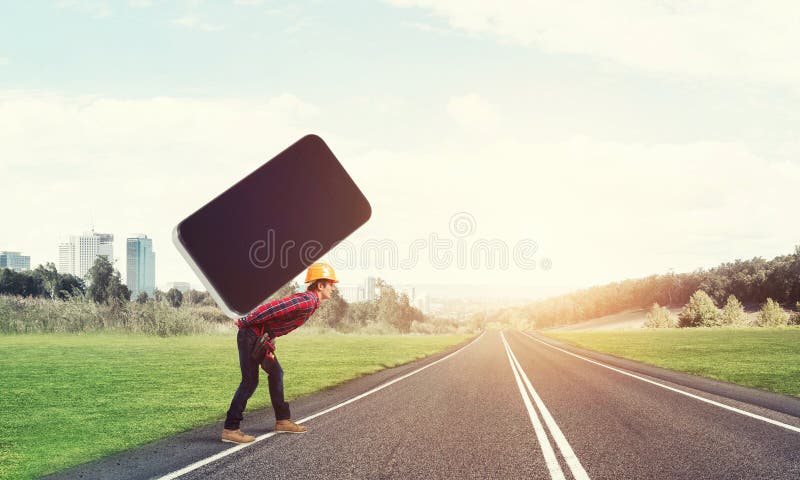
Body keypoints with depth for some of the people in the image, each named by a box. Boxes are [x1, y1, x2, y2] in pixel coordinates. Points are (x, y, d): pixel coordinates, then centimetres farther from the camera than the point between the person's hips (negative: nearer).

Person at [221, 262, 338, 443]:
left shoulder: (309, 300, 14)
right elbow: (273, 307, -26)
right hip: (252, 335, -10)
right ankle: (230, 429, -6)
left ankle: (282, 420, 25)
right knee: (250, 381, -9)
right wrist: (245, 322, -20)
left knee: (276, 374, 16)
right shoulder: (308, 300, -19)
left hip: (262, 337, 10)